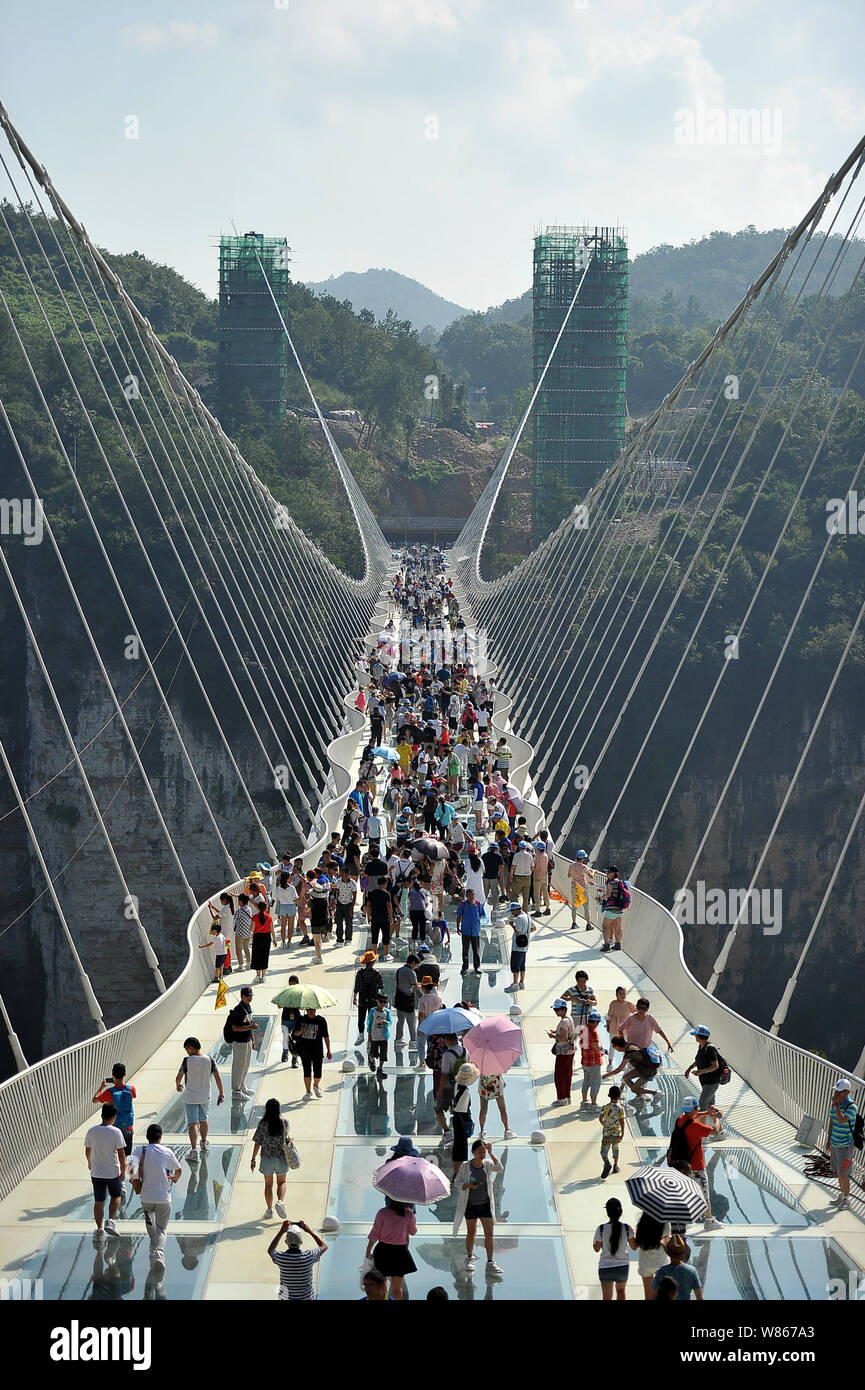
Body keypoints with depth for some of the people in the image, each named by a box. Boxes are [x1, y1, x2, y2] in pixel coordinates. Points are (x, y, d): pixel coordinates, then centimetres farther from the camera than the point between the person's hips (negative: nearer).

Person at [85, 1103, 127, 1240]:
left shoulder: (92, 1131, -6)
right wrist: (123, 1171, 0)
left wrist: (90, 1162, 26)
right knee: (116, 1196, 21)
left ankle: (99, 1230, 14)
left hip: (96, 1173, 2)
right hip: (113, 1172, -2)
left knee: (99, 1201, 11)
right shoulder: (116, 1132, -15)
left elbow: (87, 1150, 6)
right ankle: (110, 1221, 6)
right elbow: (121, 1153, -12)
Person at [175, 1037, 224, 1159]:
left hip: (190, 1097, -4)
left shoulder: (187, 1061, -15)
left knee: (193, 1124, -4)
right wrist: (221, 1093, 4)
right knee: (203, 1120, 24)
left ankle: (194, 1150, -16)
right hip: (205, 1096, 4)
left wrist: (178, 1085, 15)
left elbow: (178, 1078, -8)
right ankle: (204, 1143, 42)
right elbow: (217, 1077, -5)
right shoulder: (209, 1059, -7)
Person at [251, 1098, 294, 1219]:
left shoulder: (263, 1123, -14)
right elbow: (286, 1138, 4)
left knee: (268, 1184, 16)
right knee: (281, 1182, 19)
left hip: (267, 1158, -1)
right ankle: (280, 1201, -6)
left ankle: (269, 1210, 22)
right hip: (281, 1158, 1)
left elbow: (257, 1143, -11)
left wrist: (253, 1159, -2)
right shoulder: (284, 1122, -12)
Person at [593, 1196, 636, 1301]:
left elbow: (596, 1249, -4)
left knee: (607, 1297, 8)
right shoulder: (626, 1228, -13)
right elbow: (634, 1247, -1)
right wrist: (636, 1235, 16)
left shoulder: (601, 1229, -15)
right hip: (622, 1267, 1)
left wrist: (594, 1241, 15)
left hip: (605, 1268, -1)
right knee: (621, 1290, 29)